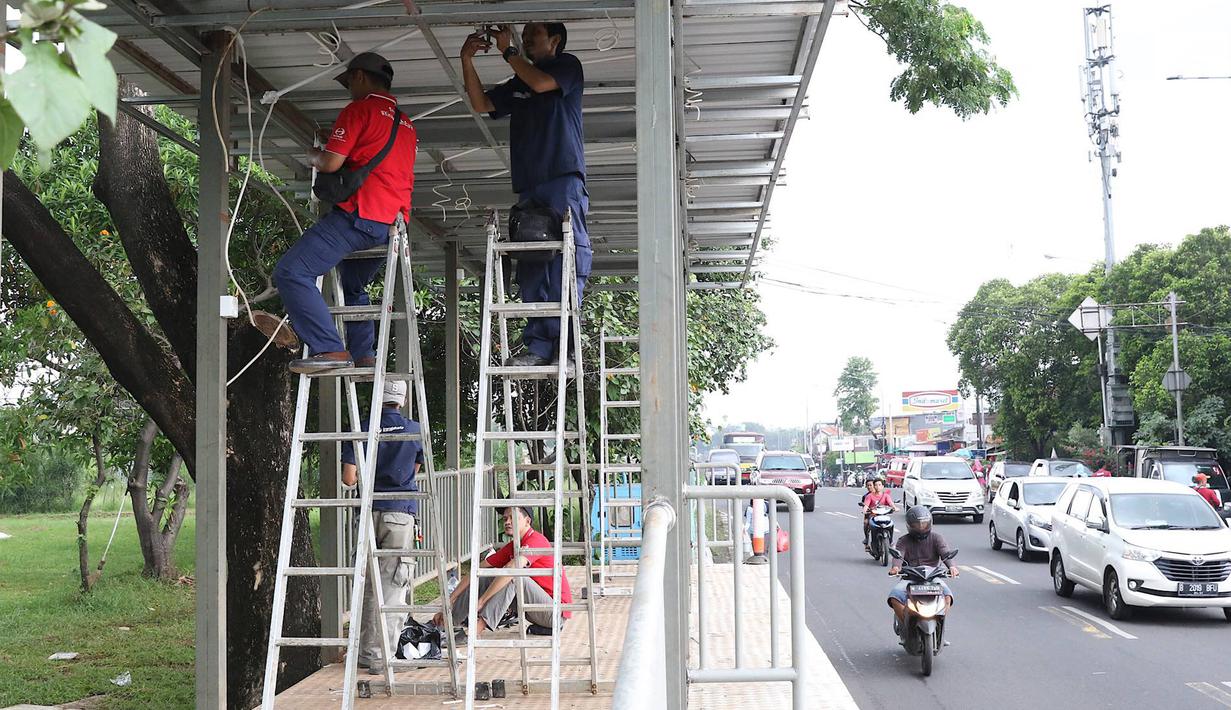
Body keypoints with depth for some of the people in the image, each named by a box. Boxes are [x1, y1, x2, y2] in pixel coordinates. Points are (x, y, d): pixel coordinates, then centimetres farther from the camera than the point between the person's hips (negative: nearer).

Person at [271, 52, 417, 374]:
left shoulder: (360, 109, -2)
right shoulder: (406, 123, 24)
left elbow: (330, 163, -9)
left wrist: (313, 155, 13)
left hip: (359, 215, -9)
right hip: (393, 224, 9)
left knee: (290, 272, -12)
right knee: (353, 287, 28)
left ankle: (330, 350, -22)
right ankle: (364, 356, 17)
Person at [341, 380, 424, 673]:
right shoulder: (415, 430, 2)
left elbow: (349, 478, -3)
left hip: (369, 512, 2)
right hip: (401, 512, -2)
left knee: (368, 583, 11)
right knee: (392, 583, 0)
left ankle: (366, 650, 18)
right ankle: (382, 655, -1)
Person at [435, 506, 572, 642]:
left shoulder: (536, 540, -16)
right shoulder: (511, 548, 9)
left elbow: (511, 570, -32)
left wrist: (480, 601, -32)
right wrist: (449, 602, -2)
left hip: (557, 610, -8)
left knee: (513, 576, -29)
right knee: (484, 578, 1)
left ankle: (475, 632, -36)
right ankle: (445, 625, -7)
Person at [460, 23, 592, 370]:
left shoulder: (568, 65, 11)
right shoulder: (518, 85, 28)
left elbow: (541, 83, -9)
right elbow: (481, 104, 19)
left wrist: (508, 51, 2)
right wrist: (467, 61, 8)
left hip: (564, 181, -7)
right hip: (528, 186, 7)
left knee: (566, 263, -14)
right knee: (531, 270, -3)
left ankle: (562, 347, -18)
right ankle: (539, 347, -5)